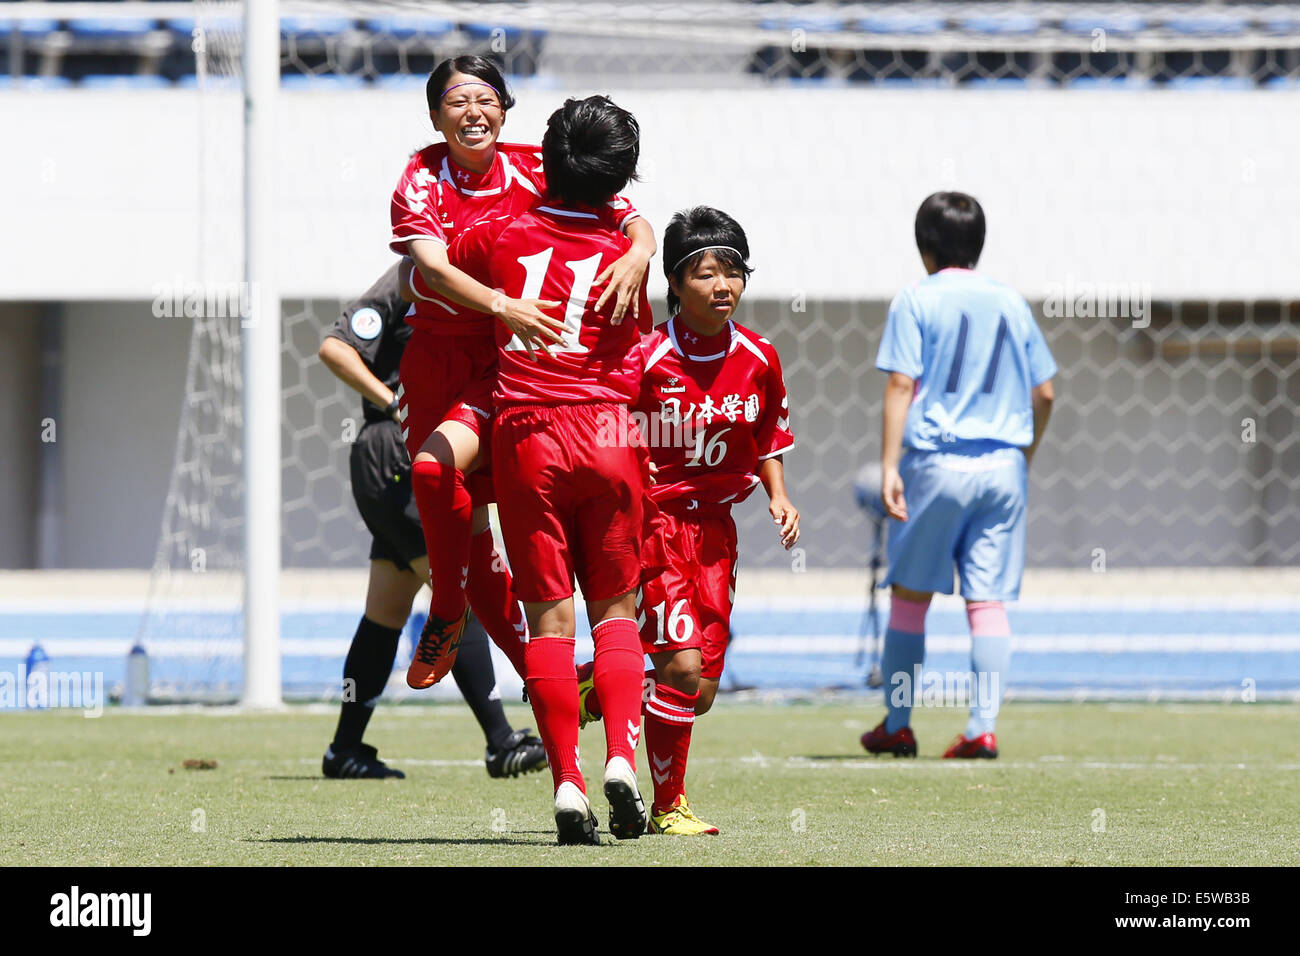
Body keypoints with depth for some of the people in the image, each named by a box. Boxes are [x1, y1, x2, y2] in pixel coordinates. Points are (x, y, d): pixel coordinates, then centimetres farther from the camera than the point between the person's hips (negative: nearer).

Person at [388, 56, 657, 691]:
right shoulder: (424, 178, -6)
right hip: (437, 362, 2)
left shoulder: (535, 172, -4)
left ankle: (448, 615, -9)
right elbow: (430, 265, -24)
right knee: (470, 536, 3)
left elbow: (632, 221, -6)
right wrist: (502, 306, -41)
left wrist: (637, 254, -31)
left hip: (512, 363, -2)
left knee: (437, 467, -29)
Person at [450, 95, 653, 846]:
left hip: (526, 439, 0)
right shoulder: (623, 258, 2)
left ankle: (568, 783, -7)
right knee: (615, 608, 11)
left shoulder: (500, 237, 2)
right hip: (608, 433, 0)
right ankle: (622, 760, -8)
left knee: (550, 617, 0)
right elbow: (632, 368, 10)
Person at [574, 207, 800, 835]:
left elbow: (769, 438, 15)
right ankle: (668, 806, 1)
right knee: (682, 664, -18)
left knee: (700, 692, 3)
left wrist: (778, 498, 3)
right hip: (653, 518, -6)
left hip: (714, 525, 6)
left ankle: (594, 690, 29)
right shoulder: (647, 359, -14)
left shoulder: (759, 359, 1)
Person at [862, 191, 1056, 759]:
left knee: (910, 594, 9)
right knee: (988, 600, 1)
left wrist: (889, 466, -10)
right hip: (1003, 466, 3)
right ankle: (983, 728, -8)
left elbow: (901, 384, -8)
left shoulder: (917, 300, 0)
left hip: (936, 461, -3)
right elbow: (1044, 393, 13)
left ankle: (897, 725, 13)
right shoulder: (1011, 303, 12)